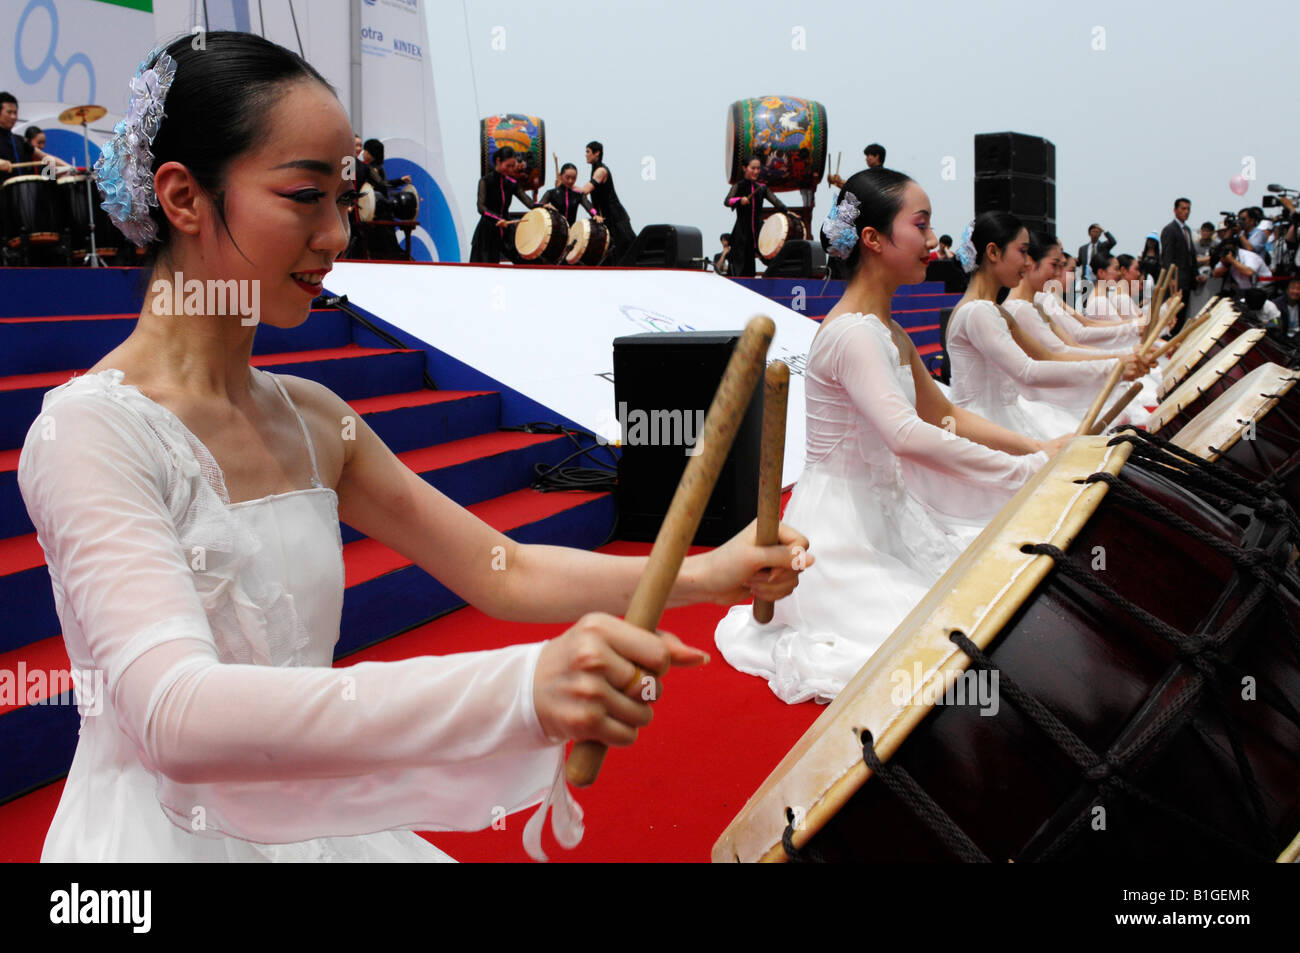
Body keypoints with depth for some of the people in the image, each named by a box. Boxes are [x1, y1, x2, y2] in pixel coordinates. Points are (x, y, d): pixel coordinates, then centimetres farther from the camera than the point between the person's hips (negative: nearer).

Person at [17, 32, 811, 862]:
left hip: (312, 826, 5)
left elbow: (502, 572, 6)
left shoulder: (311, 419, 3)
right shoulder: (88, 432, -17)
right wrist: (520, 688, -41)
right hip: (164, 832, -5)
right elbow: (176, 717, -31)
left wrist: (703, 575, -8)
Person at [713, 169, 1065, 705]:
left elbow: (945, 416, 18)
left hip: (885, 512, 10)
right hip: (840, 533, -10)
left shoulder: (890, 333, 11)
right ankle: (790, 644, 5)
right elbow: (907, 435, -37)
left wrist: (1041, 449, 4)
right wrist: (1027, 470, -33)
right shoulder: (852, 333, -22)